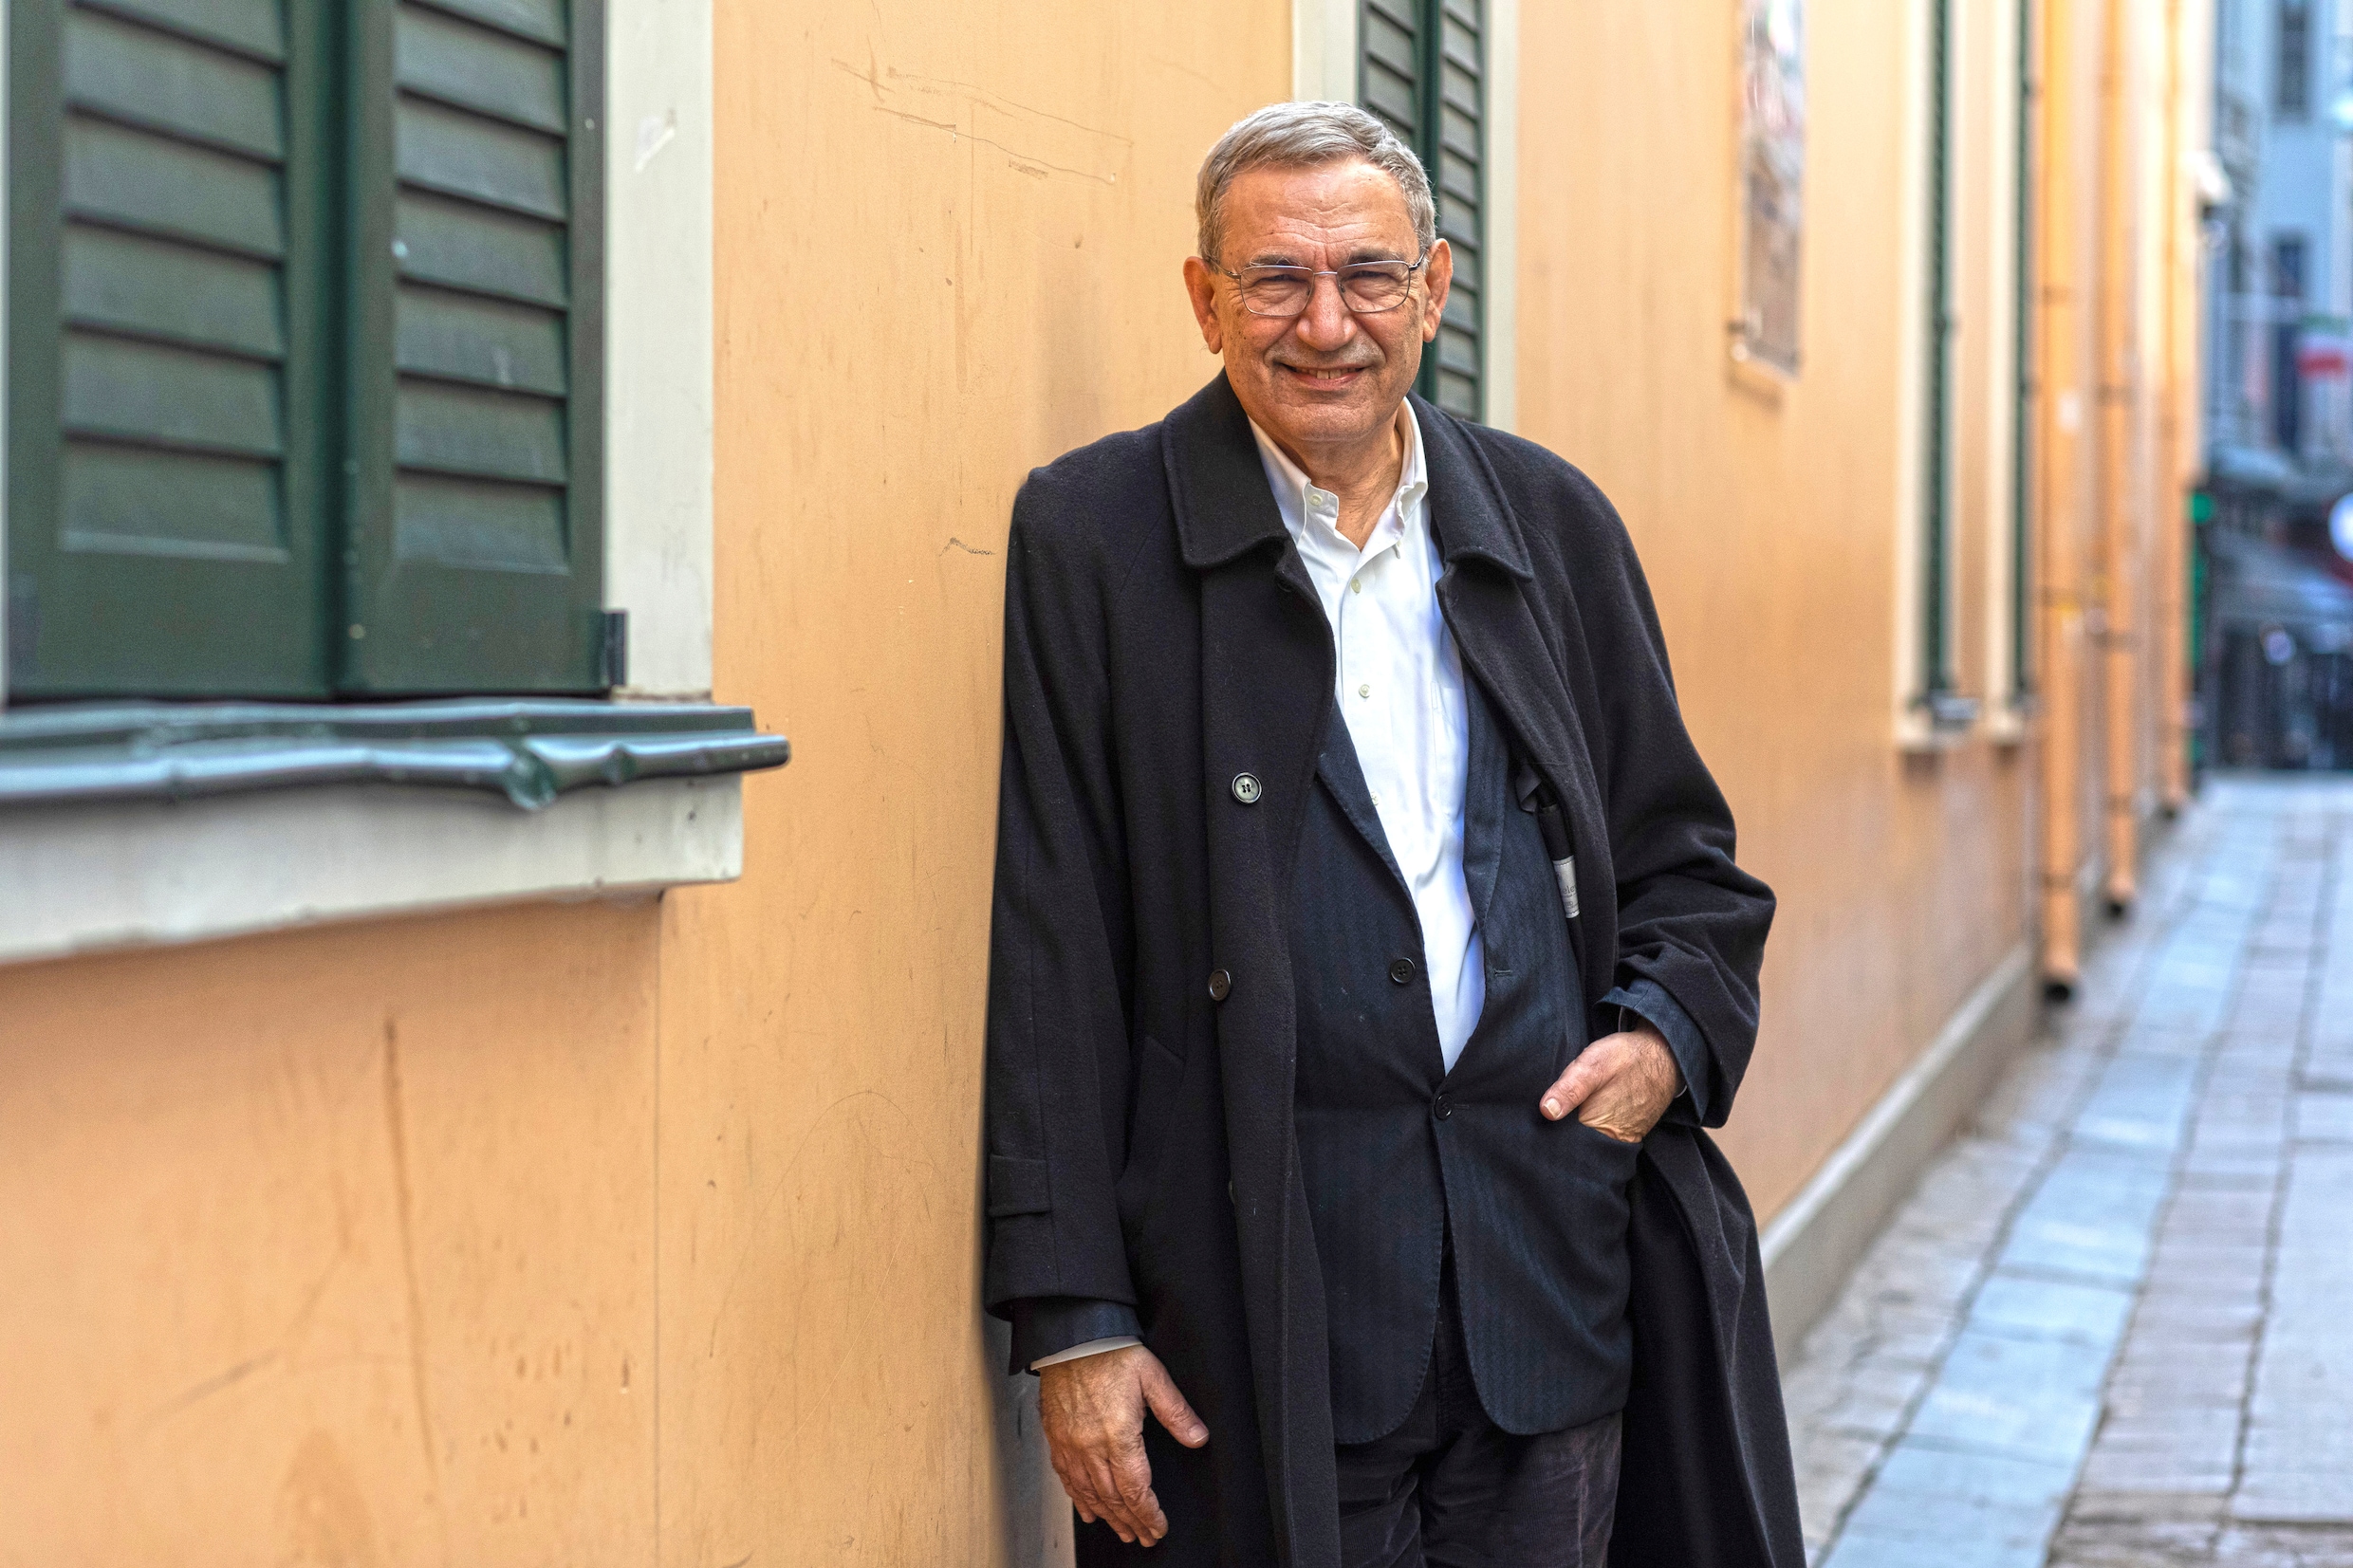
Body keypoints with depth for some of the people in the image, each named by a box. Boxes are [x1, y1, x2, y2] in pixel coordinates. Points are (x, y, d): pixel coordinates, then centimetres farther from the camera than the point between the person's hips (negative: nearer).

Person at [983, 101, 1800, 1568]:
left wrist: (1666, 1036, -3)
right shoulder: (1094, 537, -1)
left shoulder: (1553, 525, 11)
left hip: (1554, 1276, 4)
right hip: (1261, 1308, -3)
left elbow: (1682, 856, 19)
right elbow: (1049, 956, -4)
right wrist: (1072, 1320, -9)